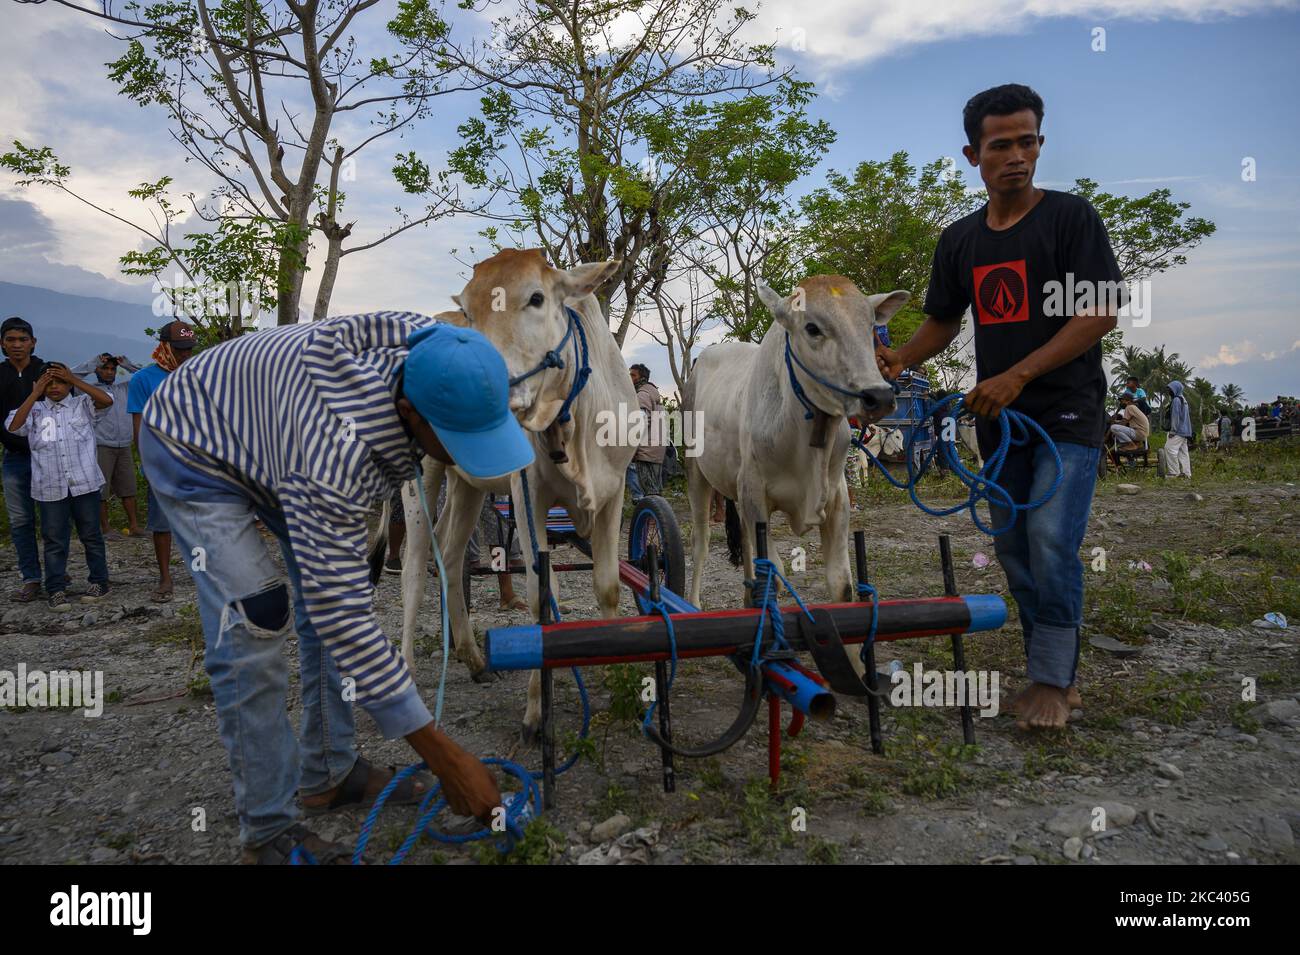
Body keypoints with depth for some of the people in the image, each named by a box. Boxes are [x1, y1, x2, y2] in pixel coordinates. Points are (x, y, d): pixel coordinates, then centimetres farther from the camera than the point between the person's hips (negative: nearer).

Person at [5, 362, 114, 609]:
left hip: (85, 483, -1)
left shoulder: (82, 405, 4)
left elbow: (107, 400, -14)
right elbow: (13, 426, -10)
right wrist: (34, 394, -11)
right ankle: (56, 590, 9)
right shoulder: (35, 411, 7)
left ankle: (99, 583, 18)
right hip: (50, 489, 1)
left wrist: (75, 380, -14)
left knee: (91, 535, 9)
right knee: (54, 540, 4)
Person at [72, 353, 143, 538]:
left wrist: (126, 363, 7)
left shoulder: (124, 387, 16)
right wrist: (93, 362, -7)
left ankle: (133, 525, 8)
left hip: (124, 447, 4)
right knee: (102, 489, -1)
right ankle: (105, 527, 6)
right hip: (101, 447, -4)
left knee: (128, 487, 5)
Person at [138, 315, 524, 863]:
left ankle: (329, 775, 18)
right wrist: (443, 756, -36)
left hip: (269, 428, 8)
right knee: (253, 622, -18)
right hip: (191, 446, -7)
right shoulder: (336, 449, -44)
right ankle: (268, 830, -2)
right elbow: (341, 613, -39)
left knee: (327, 593, 3)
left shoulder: (430, 360, -24)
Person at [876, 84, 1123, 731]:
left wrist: (1016, 376, -20)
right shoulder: (959, 240, 11)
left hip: (1068, 412, -5)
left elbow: (1102, 312, -11)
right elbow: (944, 320, 18)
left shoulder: (1070, 216, -4)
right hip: (998, 418, 5)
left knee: (1051, 538, -17)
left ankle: (1051, 681, -3)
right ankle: (1056, 679, 20)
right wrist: (900, 357, -4)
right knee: (1014, 548, 7)